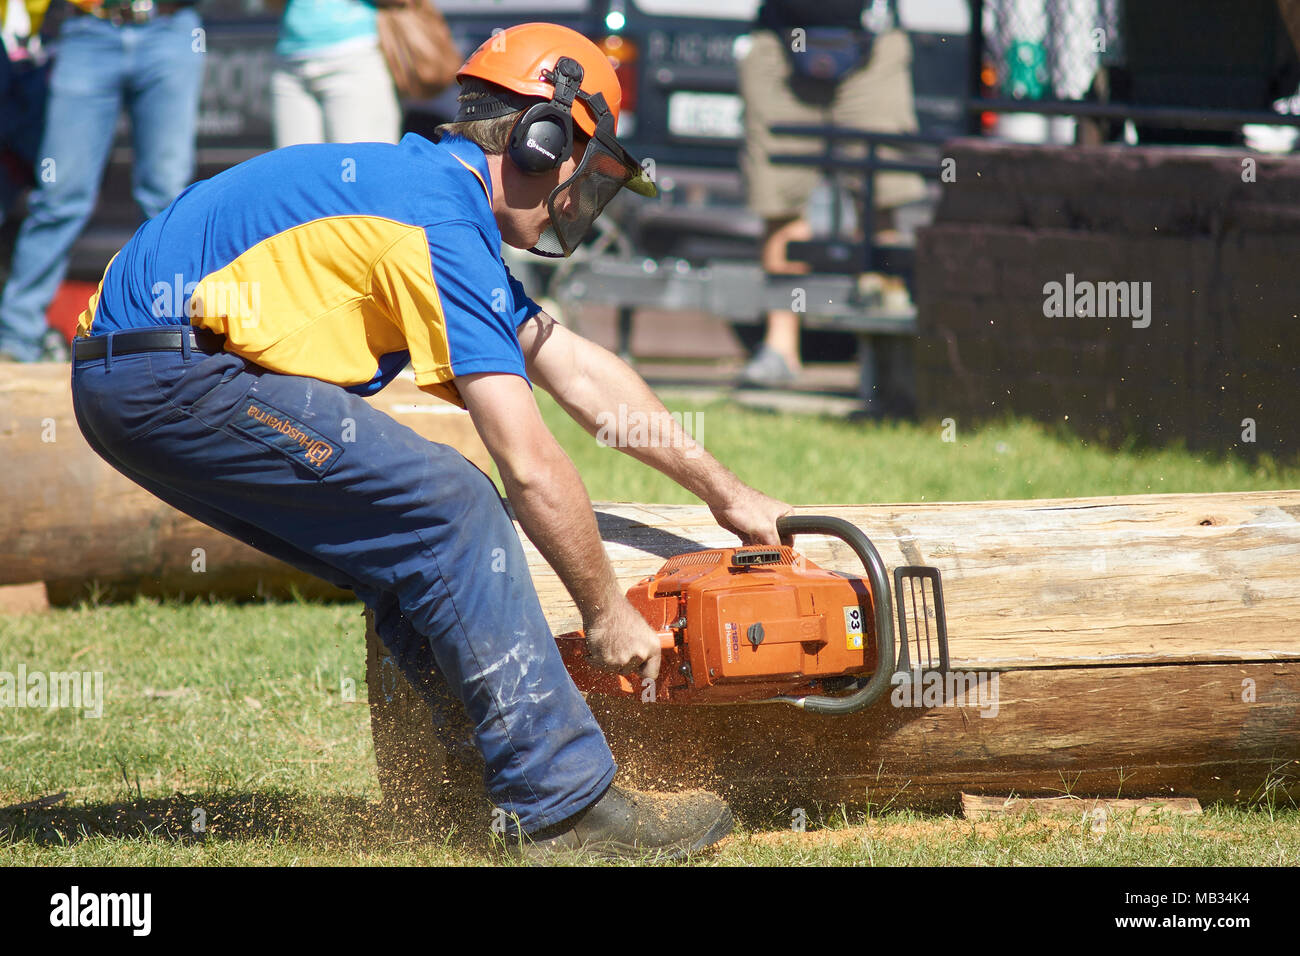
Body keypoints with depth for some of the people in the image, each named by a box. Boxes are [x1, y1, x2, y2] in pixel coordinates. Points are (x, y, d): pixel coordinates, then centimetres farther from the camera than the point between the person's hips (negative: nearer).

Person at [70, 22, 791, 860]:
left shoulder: (434, 195, 19)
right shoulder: (441, 224, -12)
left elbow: (580, 373, 25)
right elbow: (530, 465, -14)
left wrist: (726, 496, 27)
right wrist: (607, 612, -3)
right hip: (177, 374, -11)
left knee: (417, 550, 13)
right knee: (453, 507, -12)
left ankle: (519, 779, 12)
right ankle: (566, 805, -10)